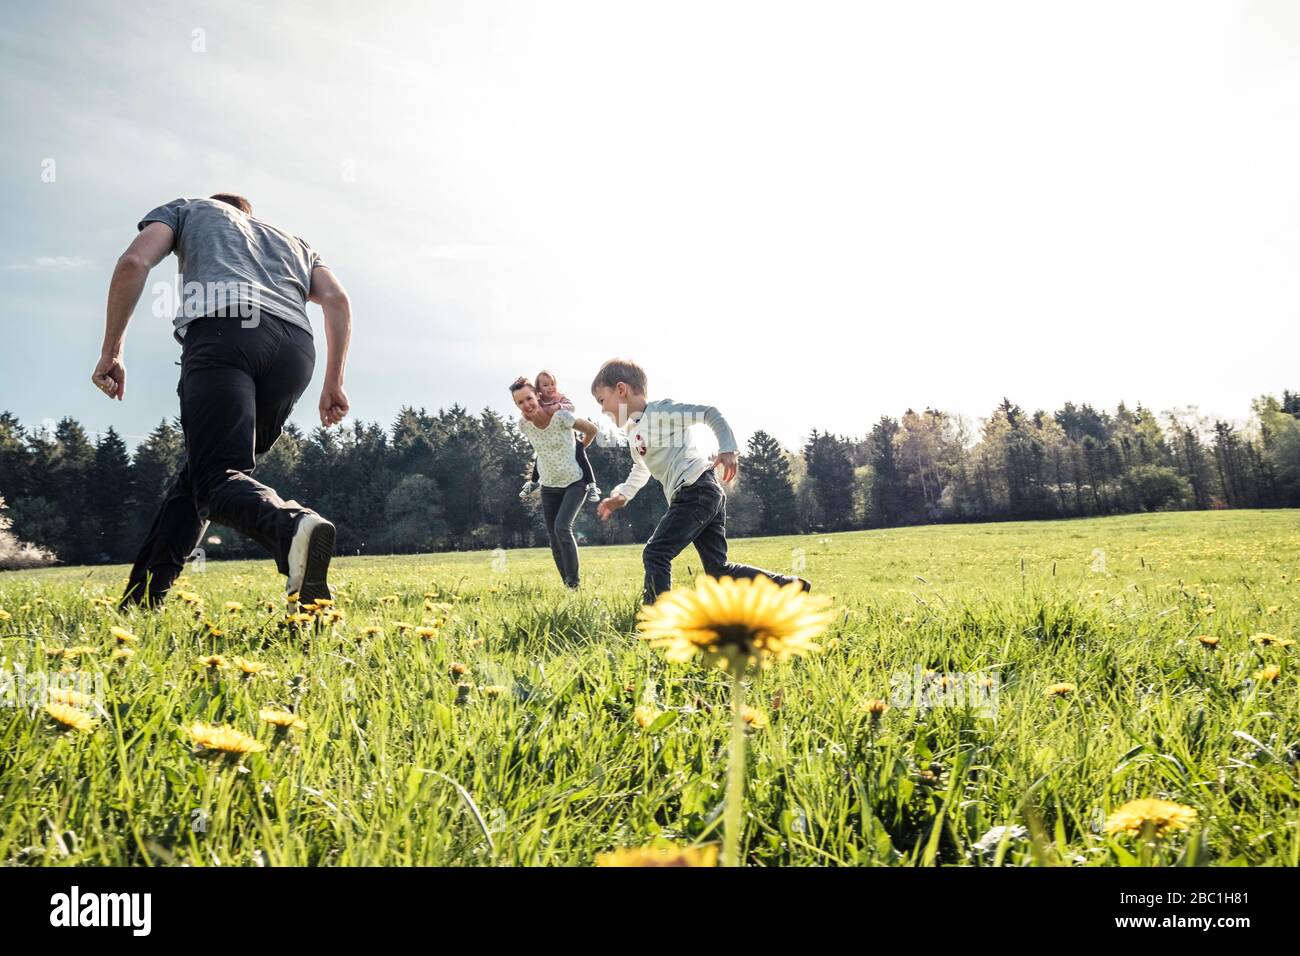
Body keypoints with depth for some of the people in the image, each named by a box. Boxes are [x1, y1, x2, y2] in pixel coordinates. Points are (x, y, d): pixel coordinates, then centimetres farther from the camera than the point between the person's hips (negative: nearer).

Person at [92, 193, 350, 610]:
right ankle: (143, 595, 11)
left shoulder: (187, 209, 31)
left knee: (217, 478, -15)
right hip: (295, 347, 5)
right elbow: (338, 300, 20)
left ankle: (293, 527, -46)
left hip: (222, 332, -5)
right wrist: (333, 383, 17)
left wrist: (110, 352, 12)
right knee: (199, 472, 16)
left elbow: (133, 263, 11)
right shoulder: (292, 242, 39)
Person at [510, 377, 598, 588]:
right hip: (549, 487, 5)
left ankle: (573, 582, -15)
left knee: (562, 526, -24)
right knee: (555, 543, 5)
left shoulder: (561, 416, -22)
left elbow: (592, 430, -6)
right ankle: (567, 586, 16)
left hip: (574, 483, -5)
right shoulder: (523, 424, -8)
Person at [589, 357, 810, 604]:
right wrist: (622, 495, 24)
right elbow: (641, 470, 37)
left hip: (697, 491, -10)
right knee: (718, 569, 8)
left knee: (655, 554, -14)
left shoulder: (660, 411, -6)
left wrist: (727, 449, -20)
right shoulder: (632, 430, 22)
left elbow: (710, 413, -10)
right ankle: (790, 586, 11)